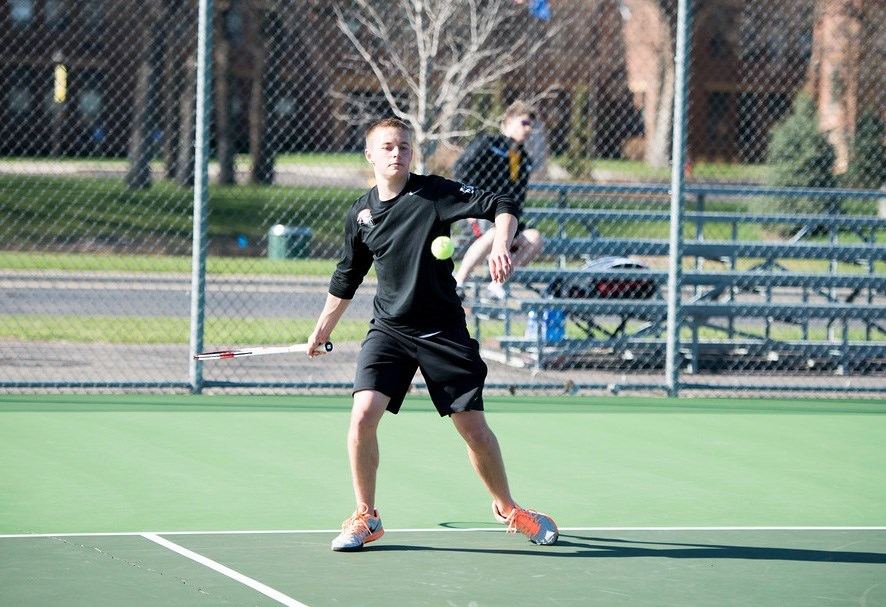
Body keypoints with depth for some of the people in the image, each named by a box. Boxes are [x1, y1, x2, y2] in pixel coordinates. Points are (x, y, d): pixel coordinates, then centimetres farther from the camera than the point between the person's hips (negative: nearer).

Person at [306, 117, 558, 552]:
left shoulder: (435, 193, -6)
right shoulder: (359, 215, 5)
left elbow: (502, 207, -11)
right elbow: (346, 279, 20)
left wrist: (500, 245, -30)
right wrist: (321, 331, 27)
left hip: (444, 331, -2)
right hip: (388, 330, 2)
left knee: (473, 428, 1)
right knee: (363, 415, -17)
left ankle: (507, 508, 25)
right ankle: (365, 518, 0)